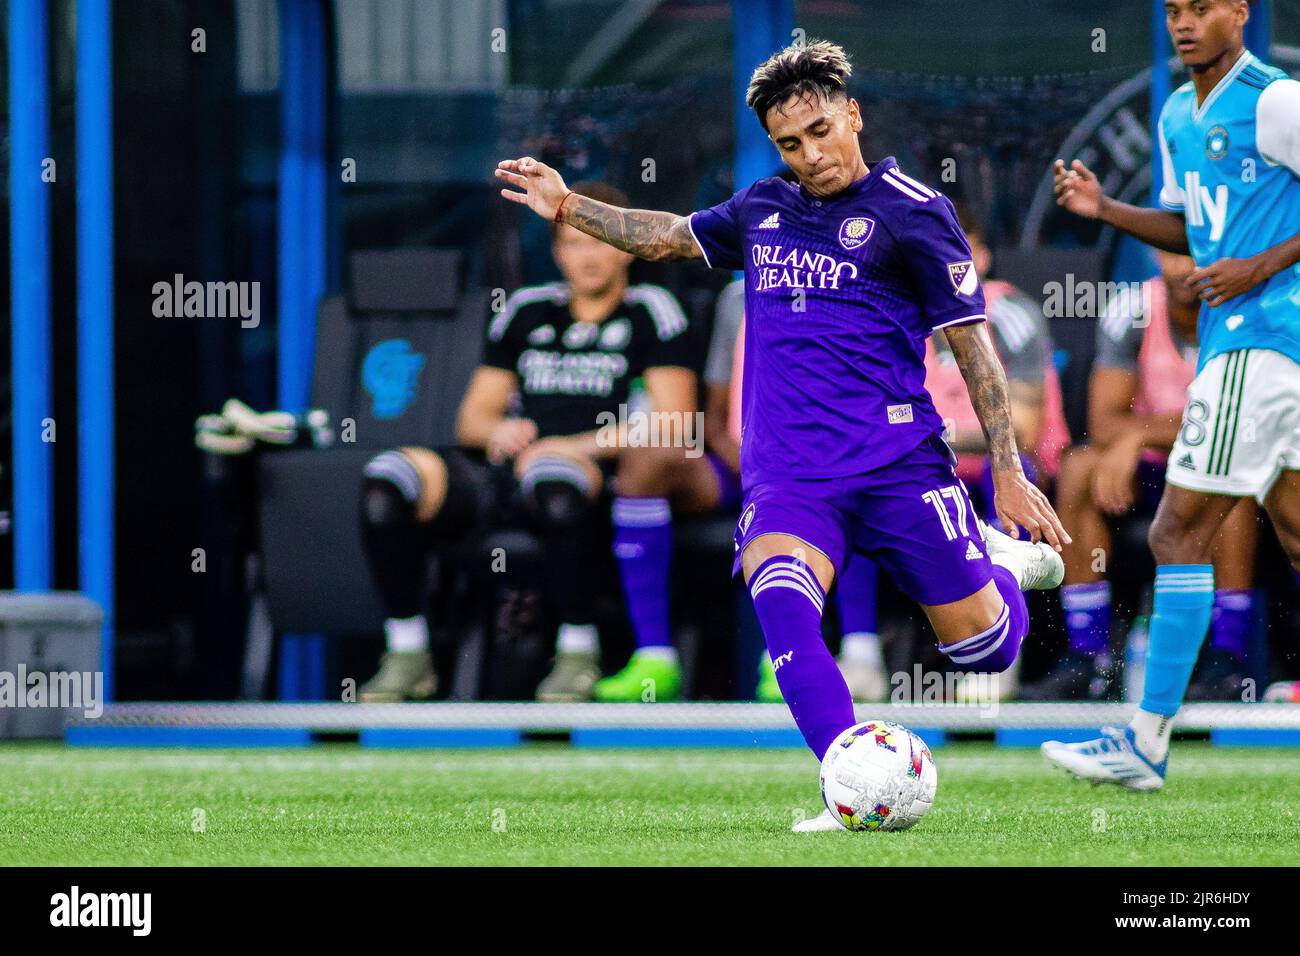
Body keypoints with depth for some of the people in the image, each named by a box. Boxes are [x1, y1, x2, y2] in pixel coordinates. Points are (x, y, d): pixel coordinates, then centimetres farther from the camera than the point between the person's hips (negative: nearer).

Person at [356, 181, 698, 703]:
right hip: (502, 471, 5)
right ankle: (406, 655, -18)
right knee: (388, 476, -23)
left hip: (594, 475, -4)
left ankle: (578, 651, -27)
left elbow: (674, 421, -2)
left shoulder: (650, 312, 10)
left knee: (553, 477, -43)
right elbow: (472, 418, 23)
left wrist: (582, 445, -12)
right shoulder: (526, 312, 23)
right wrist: (496, 430, -2)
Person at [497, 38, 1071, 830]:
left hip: (898, 460, -3)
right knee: (781, 601, -30)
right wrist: (568, 207, 27)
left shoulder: (910, 211, -2)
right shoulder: (762, 212, 14)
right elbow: (668, 236, 34)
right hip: (787, 474, 3)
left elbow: (972, 342, -2)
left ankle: (1003, 560, 37)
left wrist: (1010, 474, -5)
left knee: (985, 650, 0)